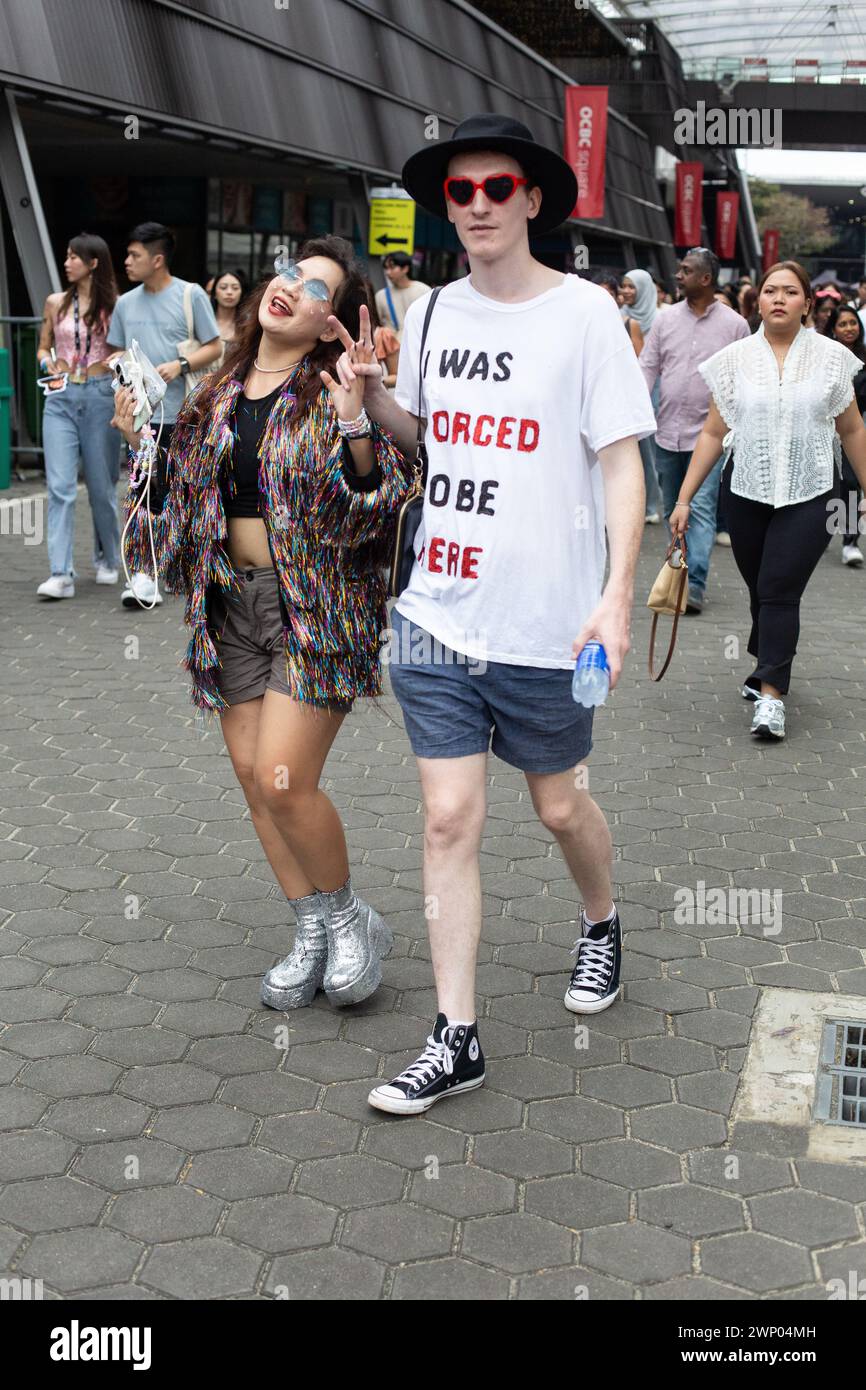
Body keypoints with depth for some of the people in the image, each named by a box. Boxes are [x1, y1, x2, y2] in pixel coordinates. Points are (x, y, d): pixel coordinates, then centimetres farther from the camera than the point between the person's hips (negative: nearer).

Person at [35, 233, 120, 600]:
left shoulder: (114, 305, 1)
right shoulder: (56, 302, 9)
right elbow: (43, 347, 18)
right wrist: (48, 362, -4)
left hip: (100, 395, -2)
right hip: (61, 398, 2)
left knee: (101, 486, 7)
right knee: (60, 486, -8)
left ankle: (107, 559, 28)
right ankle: (61, 574, -11)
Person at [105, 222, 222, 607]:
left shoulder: (190, 295, -1)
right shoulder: (126, 303, 11)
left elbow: (214, 347, 0)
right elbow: (115, 353, 18)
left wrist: (180, 365, -16)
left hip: (183, 411, -2)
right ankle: (144, 576, -5)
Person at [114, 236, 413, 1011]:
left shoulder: (333, 393, -7)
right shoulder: (220, 392, 10)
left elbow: (373, 508, -17)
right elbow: (184, 493, 18)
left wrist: (355, 429, -31)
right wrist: (143, 440, 5)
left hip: (314, 606, -6)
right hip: (232, 603, 7)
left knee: (284, 781, -12)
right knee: (252, 779, 7)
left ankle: (350, 919, 14)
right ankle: (313, 936, 22)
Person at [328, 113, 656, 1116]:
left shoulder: (584, 312, -7)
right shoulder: (433, 311, 7)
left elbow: (621, 461, -7)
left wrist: (618, 593, -17)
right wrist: (369, 390, 0)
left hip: (545, 623, -3)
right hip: (434, 616, 4)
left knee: (559, 804, 14)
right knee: (449, 817, 3)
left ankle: (602, 925, 46)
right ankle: (455, 1039, 12)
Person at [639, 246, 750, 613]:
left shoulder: (734, 325, 0)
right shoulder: (666, 320, 7)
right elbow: (647, 367, 5)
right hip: (667, 433, 4)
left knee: (702, 509, -12)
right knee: (672, 510, 12)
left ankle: (695, 584, -15)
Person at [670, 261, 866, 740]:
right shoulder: (735, 358, 3)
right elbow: (713, 433, 5)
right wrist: (684, 498, 2)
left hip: (810, 495, -2)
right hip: (746, 491, 2)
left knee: (779, 590, -10)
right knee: (761, 590, 9)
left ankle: (770, 692, -9)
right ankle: (769, 667, 31)